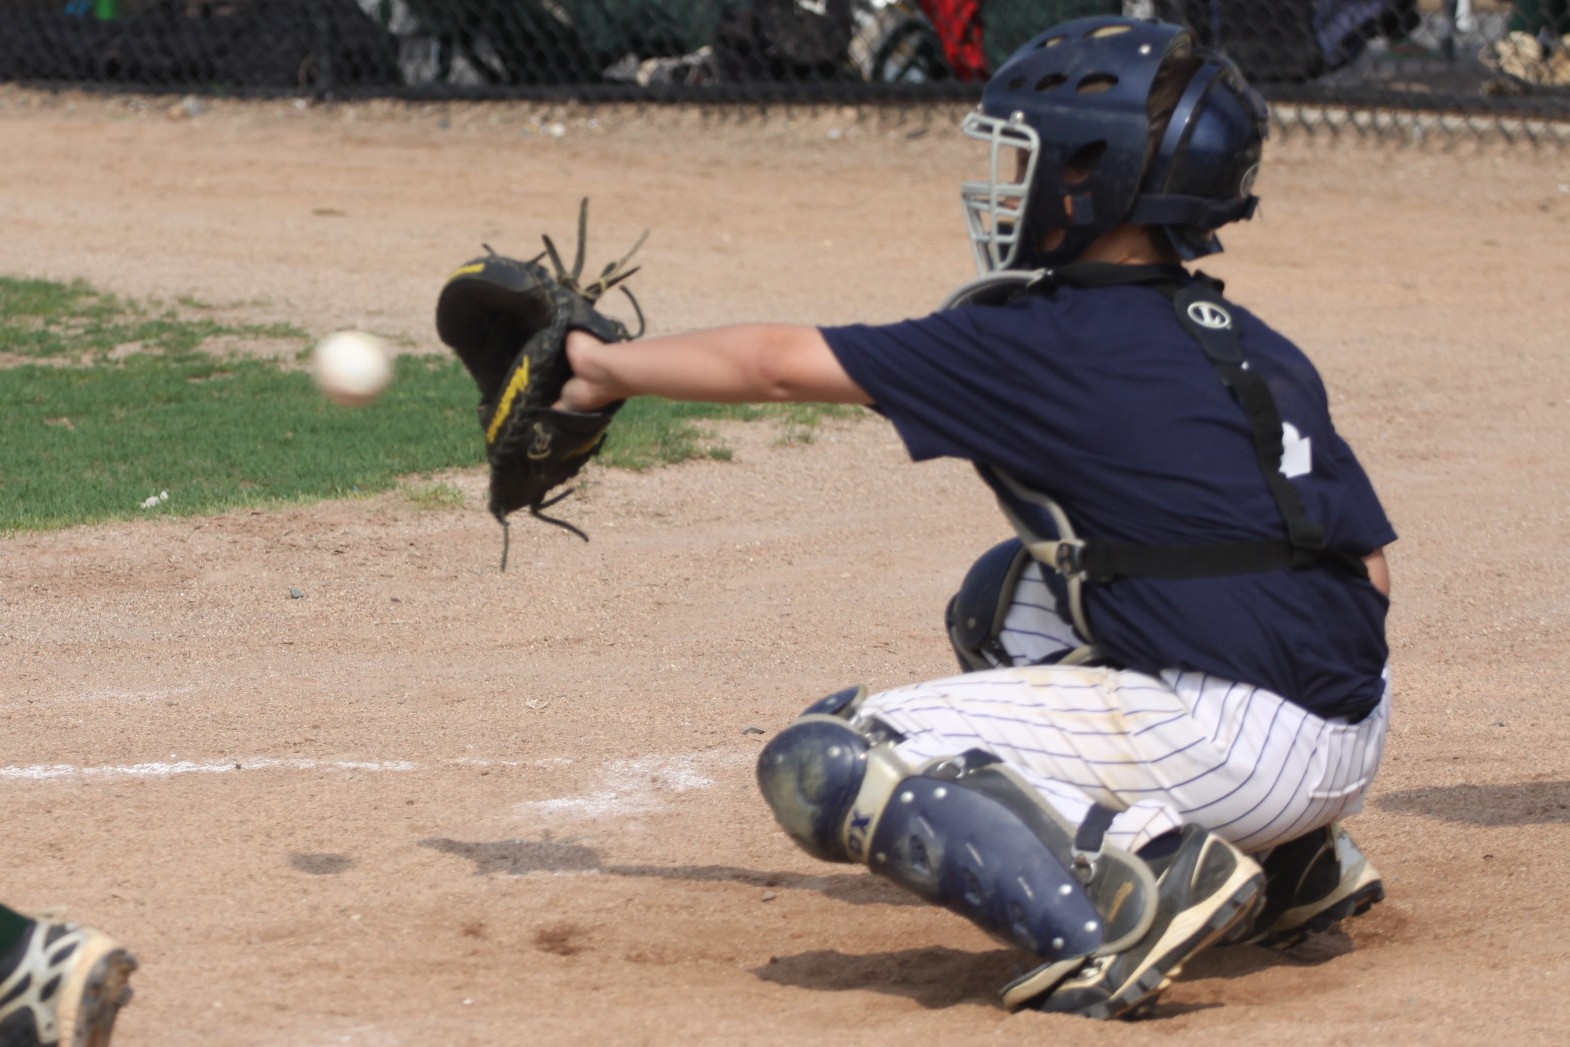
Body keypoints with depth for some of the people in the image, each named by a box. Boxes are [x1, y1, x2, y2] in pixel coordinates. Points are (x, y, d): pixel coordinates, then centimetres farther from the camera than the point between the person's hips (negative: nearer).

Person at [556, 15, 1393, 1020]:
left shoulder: (1038, 344, -6)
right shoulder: (1262, 350, 13)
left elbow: (779, 364, 4)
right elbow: (1370, 569, 13)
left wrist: (610, 365, 20)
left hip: (1231, 748, -8)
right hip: (1349, 746, 8)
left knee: (822, 762, -5)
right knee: (1006, 595, 31)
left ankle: (1120, 910, -19)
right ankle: (1293, 862, 22)